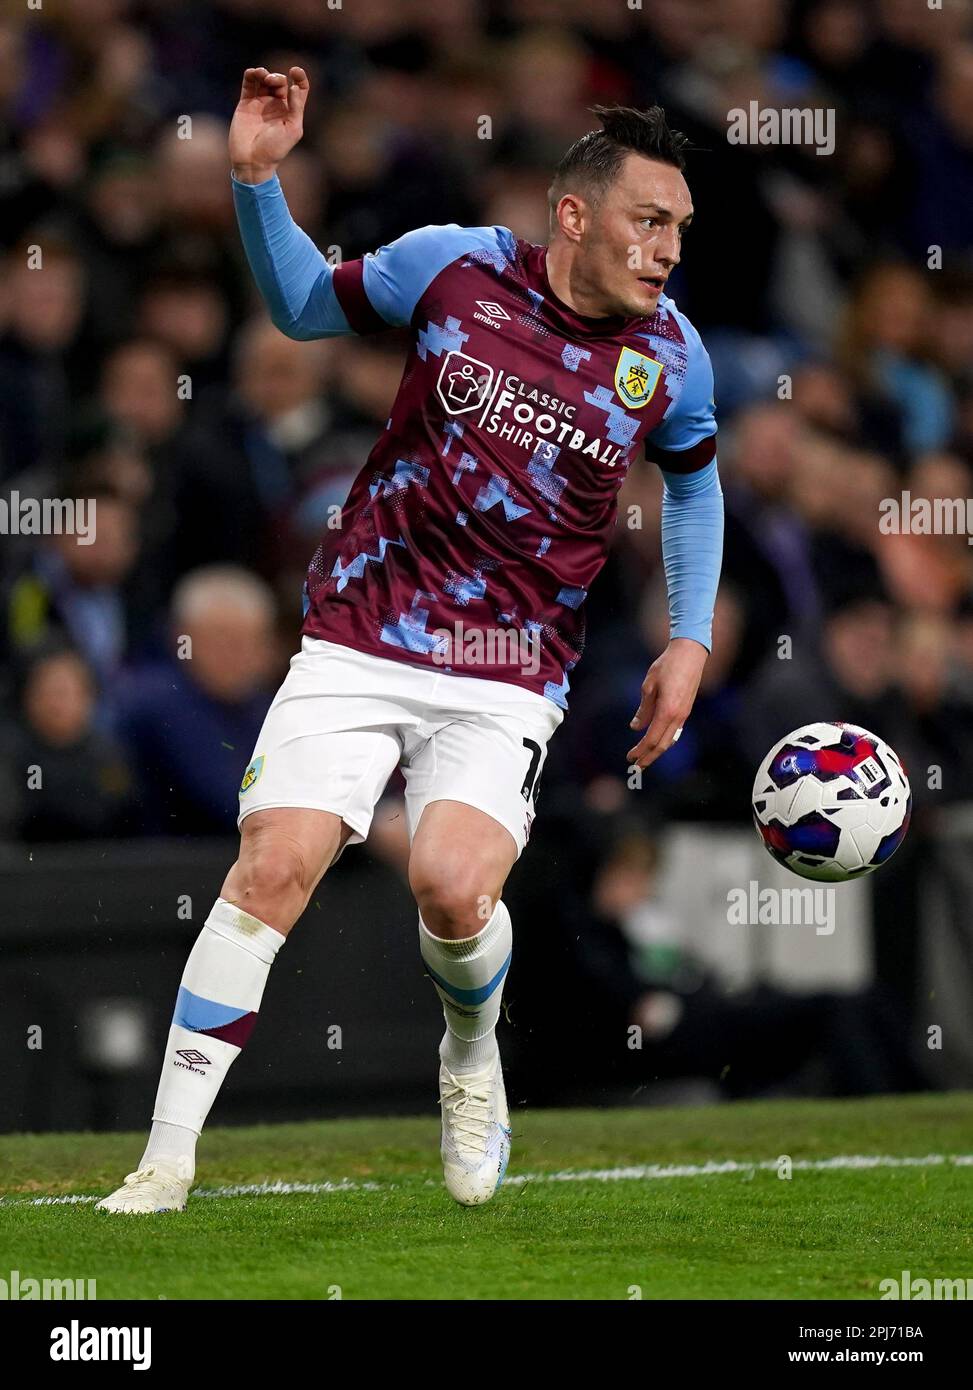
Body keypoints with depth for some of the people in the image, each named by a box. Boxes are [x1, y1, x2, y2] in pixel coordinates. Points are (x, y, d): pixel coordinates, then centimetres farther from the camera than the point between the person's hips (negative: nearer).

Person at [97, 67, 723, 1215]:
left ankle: (471, 1061, 14)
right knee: (274, 864, -16)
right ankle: (166, 1163, -8)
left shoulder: (669, 357, 0)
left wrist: (690, 643, 14)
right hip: (360, 637, 0)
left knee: (452, 887, -23)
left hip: (510, 679, 0)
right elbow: (304, 306, 13)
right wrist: (256, 180, -3)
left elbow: (694, 483, 21)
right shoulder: (455, 267, -4)